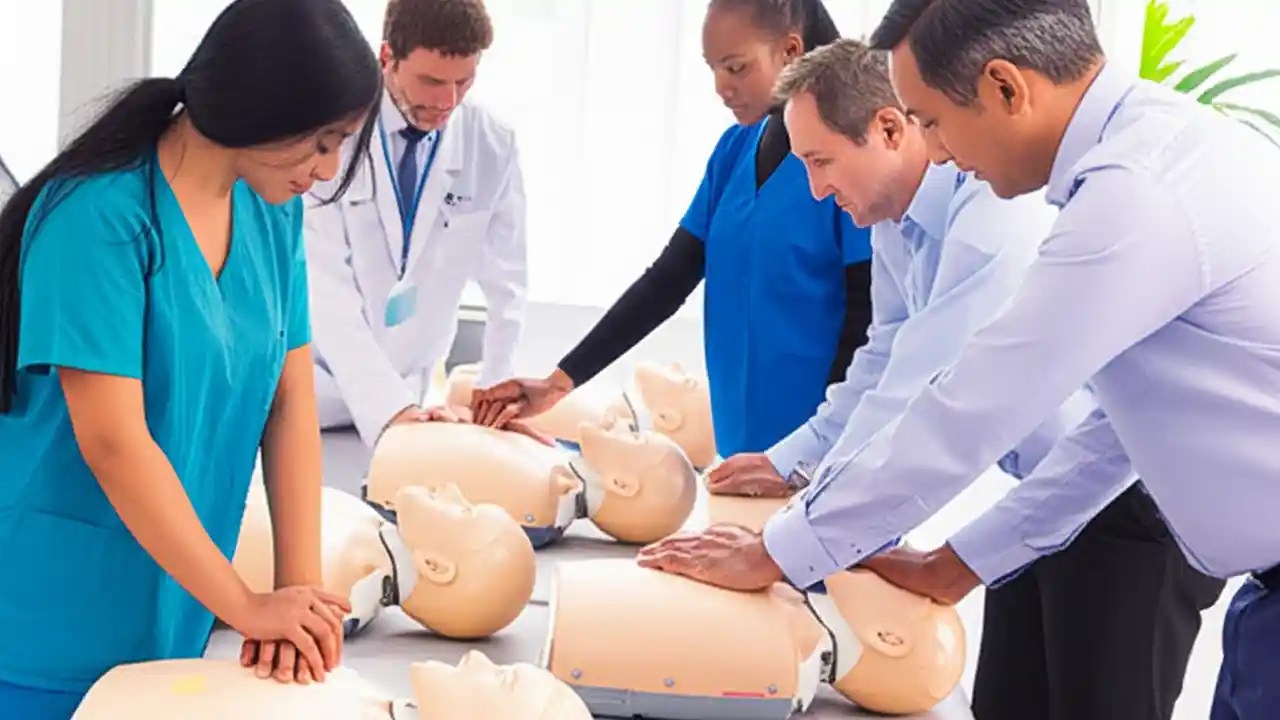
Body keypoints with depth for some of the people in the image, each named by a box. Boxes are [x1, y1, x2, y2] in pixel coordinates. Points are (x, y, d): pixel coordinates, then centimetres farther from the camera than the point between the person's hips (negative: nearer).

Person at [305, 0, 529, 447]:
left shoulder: (493, 146, -8)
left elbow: (505, 282, -1)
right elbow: (325, 287, -21)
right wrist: (389, 406, -30)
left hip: (410, 388, 2)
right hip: (317, 379, -2)